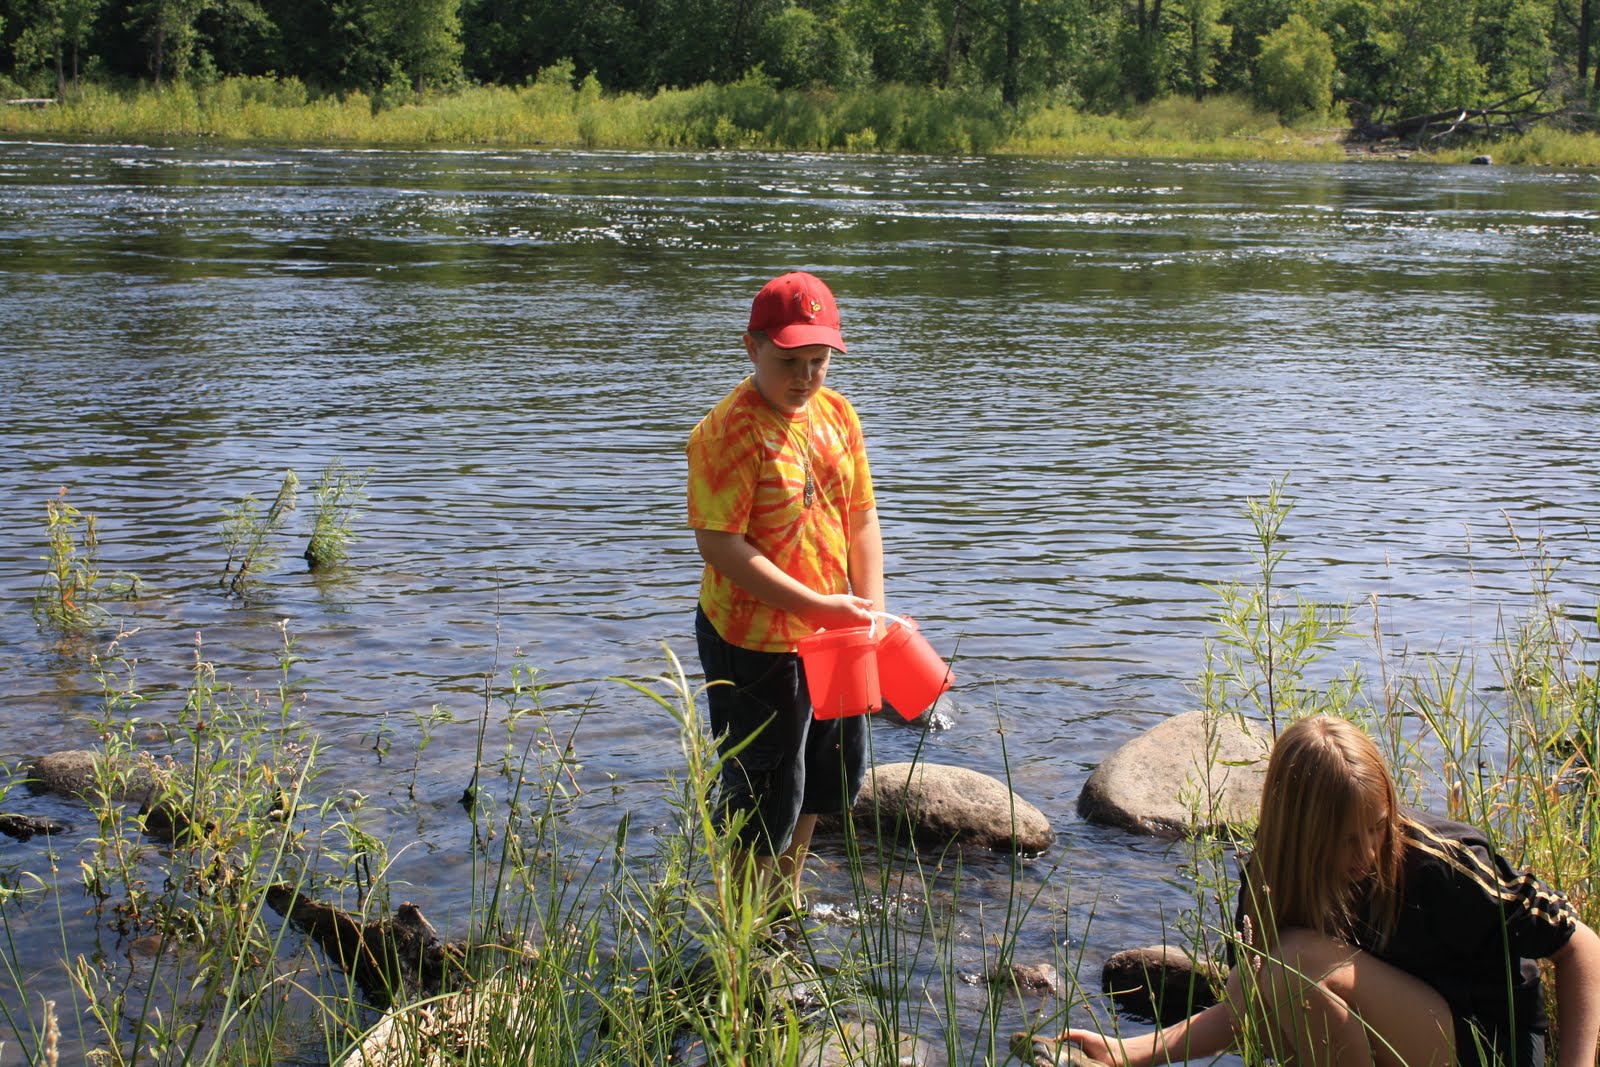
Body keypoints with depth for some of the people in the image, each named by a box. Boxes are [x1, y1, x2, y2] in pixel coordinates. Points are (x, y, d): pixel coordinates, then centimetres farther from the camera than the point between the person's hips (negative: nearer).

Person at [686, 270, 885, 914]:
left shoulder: (837, 414, 3)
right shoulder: (728, 432, -20)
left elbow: (862, 516, 8)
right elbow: (719, 545, -24)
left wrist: (871, 609, -2)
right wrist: (816, 605, -26)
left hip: (829, 637, 8)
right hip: (754, 642, -8)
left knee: (834, 768, 22)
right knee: (764, 791, 4)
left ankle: (786, 895, 45)